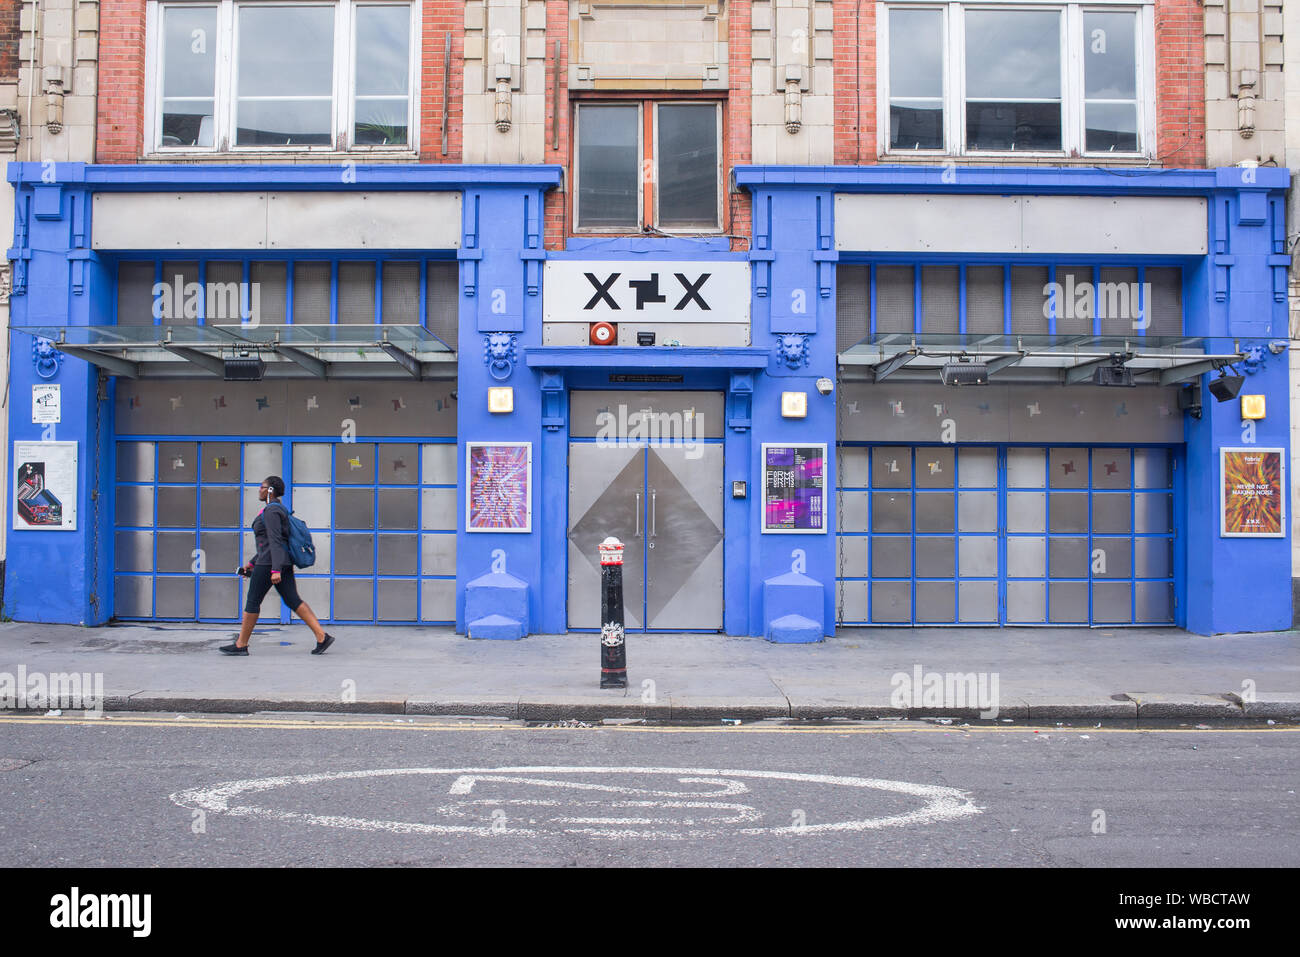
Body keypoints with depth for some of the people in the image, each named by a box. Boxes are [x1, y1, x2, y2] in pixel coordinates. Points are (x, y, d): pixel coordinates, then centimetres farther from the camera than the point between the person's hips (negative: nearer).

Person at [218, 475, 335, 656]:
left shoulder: (271, 511, -12)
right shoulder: (279, 509, 19)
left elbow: (275, 541, -20)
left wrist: (276, 570, -26)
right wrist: (252, 563, 29)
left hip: (270, 562, -10)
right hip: (284, 562, 10)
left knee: (252, 601, 2)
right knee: (293, 601, 4)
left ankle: (241, 645, 10)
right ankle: (322, 636, -5)